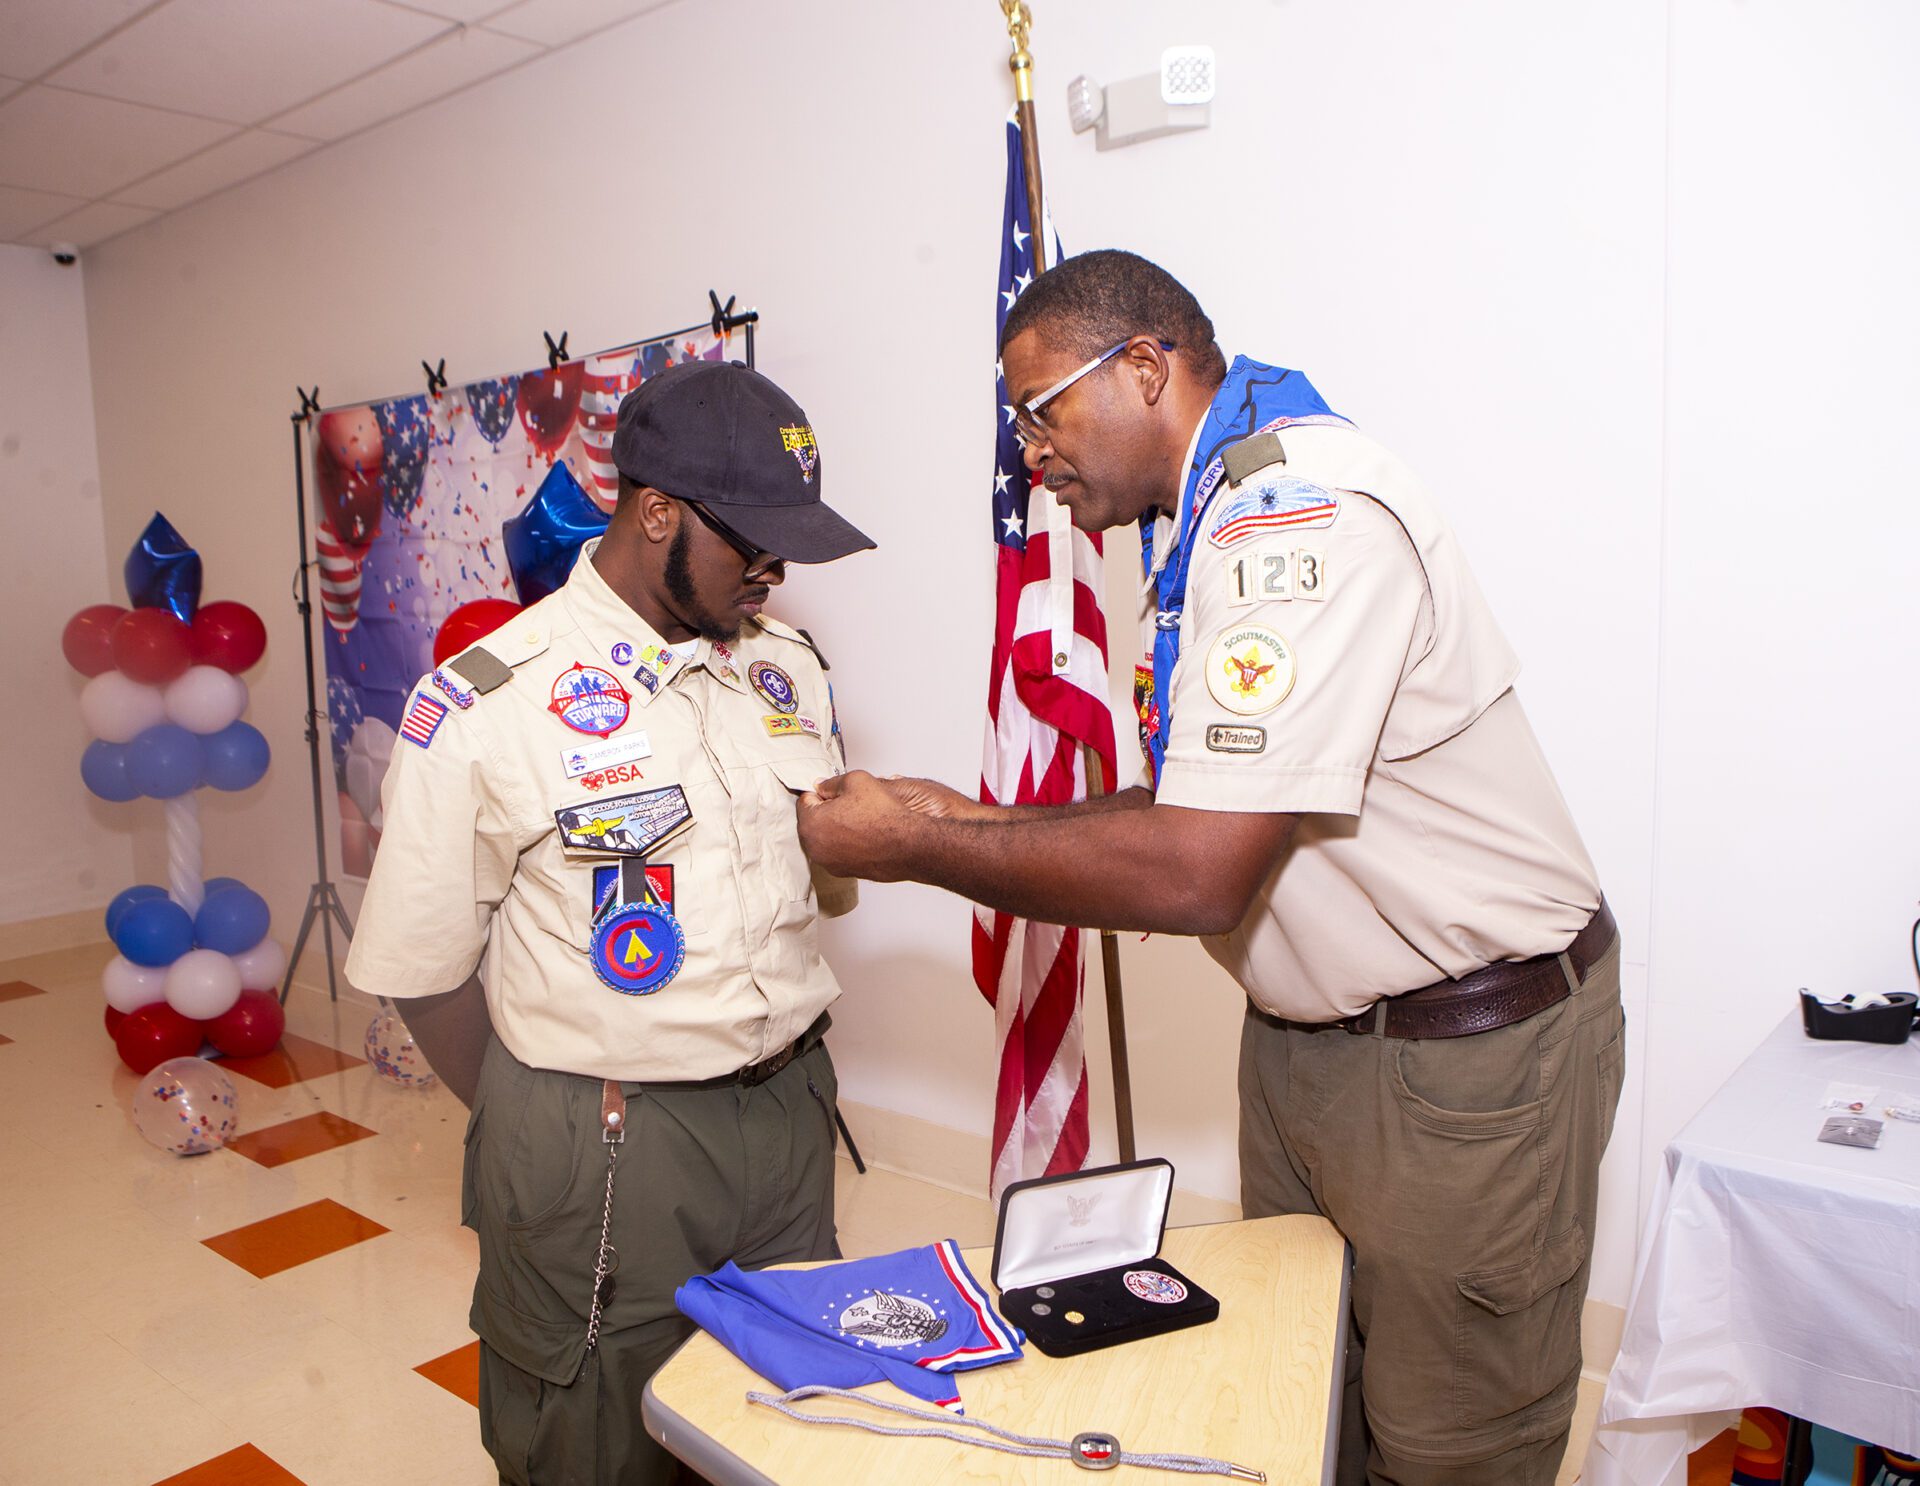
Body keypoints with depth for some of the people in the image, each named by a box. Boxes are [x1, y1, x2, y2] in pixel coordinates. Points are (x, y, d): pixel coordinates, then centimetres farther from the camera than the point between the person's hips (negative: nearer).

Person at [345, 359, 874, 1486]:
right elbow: (425, 971, -6)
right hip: (599, 1152, -4)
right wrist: (555, 1139, -1)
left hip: (793, 1114, 5)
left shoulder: (789, 666, 4)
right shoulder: (483, 704, -13)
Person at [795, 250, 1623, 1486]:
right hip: (1306, 1036, 9)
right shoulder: (1206, 524, 9)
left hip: (1463, 1054, -9)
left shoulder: (1304, 511, -24)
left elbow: (1195, 873, -30)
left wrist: (917, 848, -19)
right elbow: (1200, 806, 11)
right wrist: (977, 823, 1)